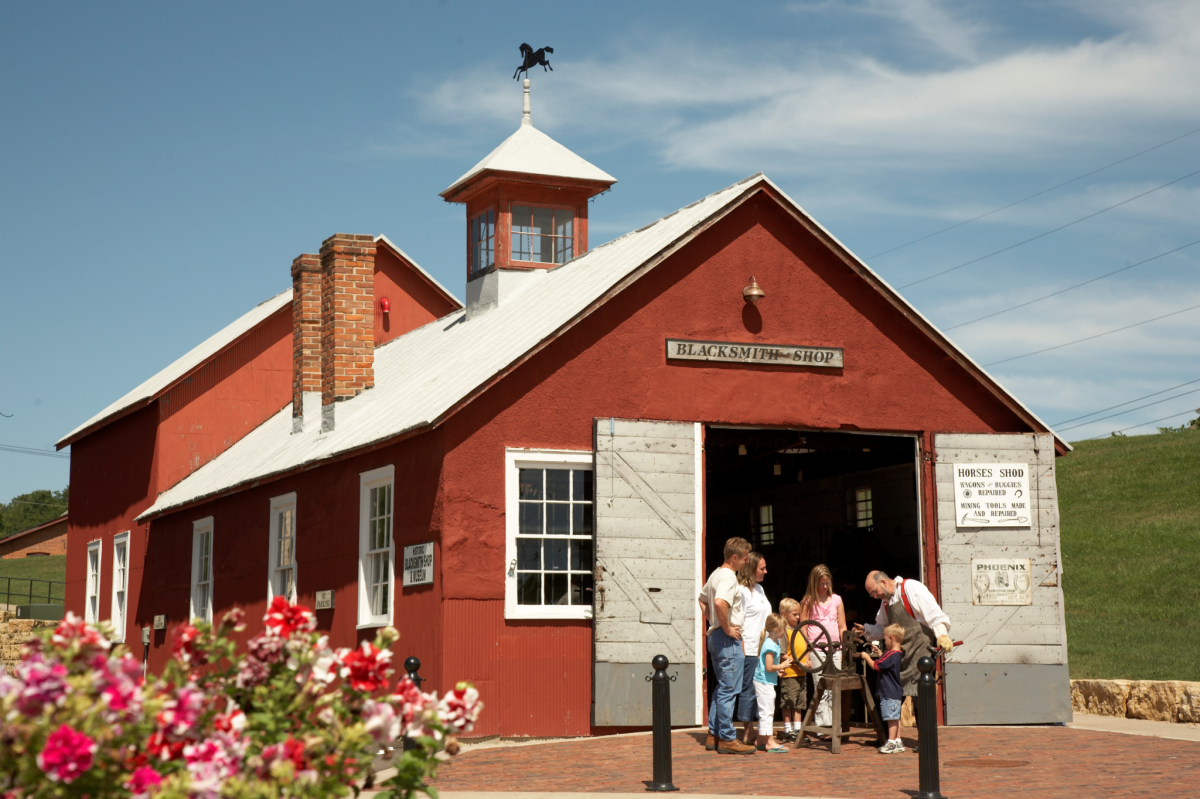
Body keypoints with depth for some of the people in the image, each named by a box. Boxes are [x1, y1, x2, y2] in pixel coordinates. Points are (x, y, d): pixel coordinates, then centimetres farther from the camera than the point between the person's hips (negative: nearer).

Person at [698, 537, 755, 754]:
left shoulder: (716, 574, 15)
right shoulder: (728, 577, -16)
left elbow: (702, 599, 29)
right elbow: (720, 602, -34)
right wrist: (727, 628, -22)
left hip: (715, 636, 10)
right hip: (728, 639, -10)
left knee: (722, 687, 16)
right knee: (728, 689, -6)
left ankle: (713, 735, 19)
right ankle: (727, 739, -4)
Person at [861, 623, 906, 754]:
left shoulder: (891, 655, -22)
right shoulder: (898, 654, 9)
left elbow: (875, 666, -19)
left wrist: (866, 656, -4)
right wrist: (879, 653, 20)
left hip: (890, 694, -10)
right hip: (896, 692, 10)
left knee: (892, 718, -6)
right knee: (895, 718, 15)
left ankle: (891, 744, -4)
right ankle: (898, 742, 21)